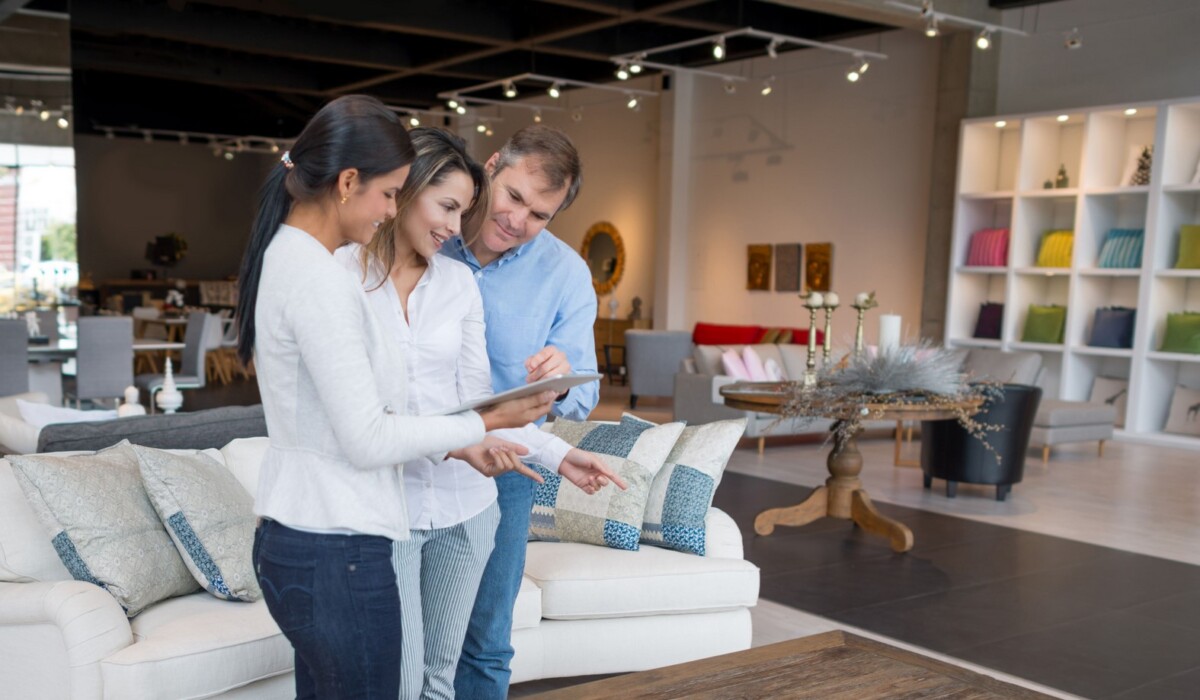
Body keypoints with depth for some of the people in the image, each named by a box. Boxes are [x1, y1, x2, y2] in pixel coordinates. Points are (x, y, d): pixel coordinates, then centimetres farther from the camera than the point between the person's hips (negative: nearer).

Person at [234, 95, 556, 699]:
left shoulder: (283, 256, 10)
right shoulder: (319, 280, -20)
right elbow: (367, 441, -19)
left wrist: (457, 445, 8)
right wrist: (488, 423, -10)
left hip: (289, 540, 10)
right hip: (336, 553, -10)